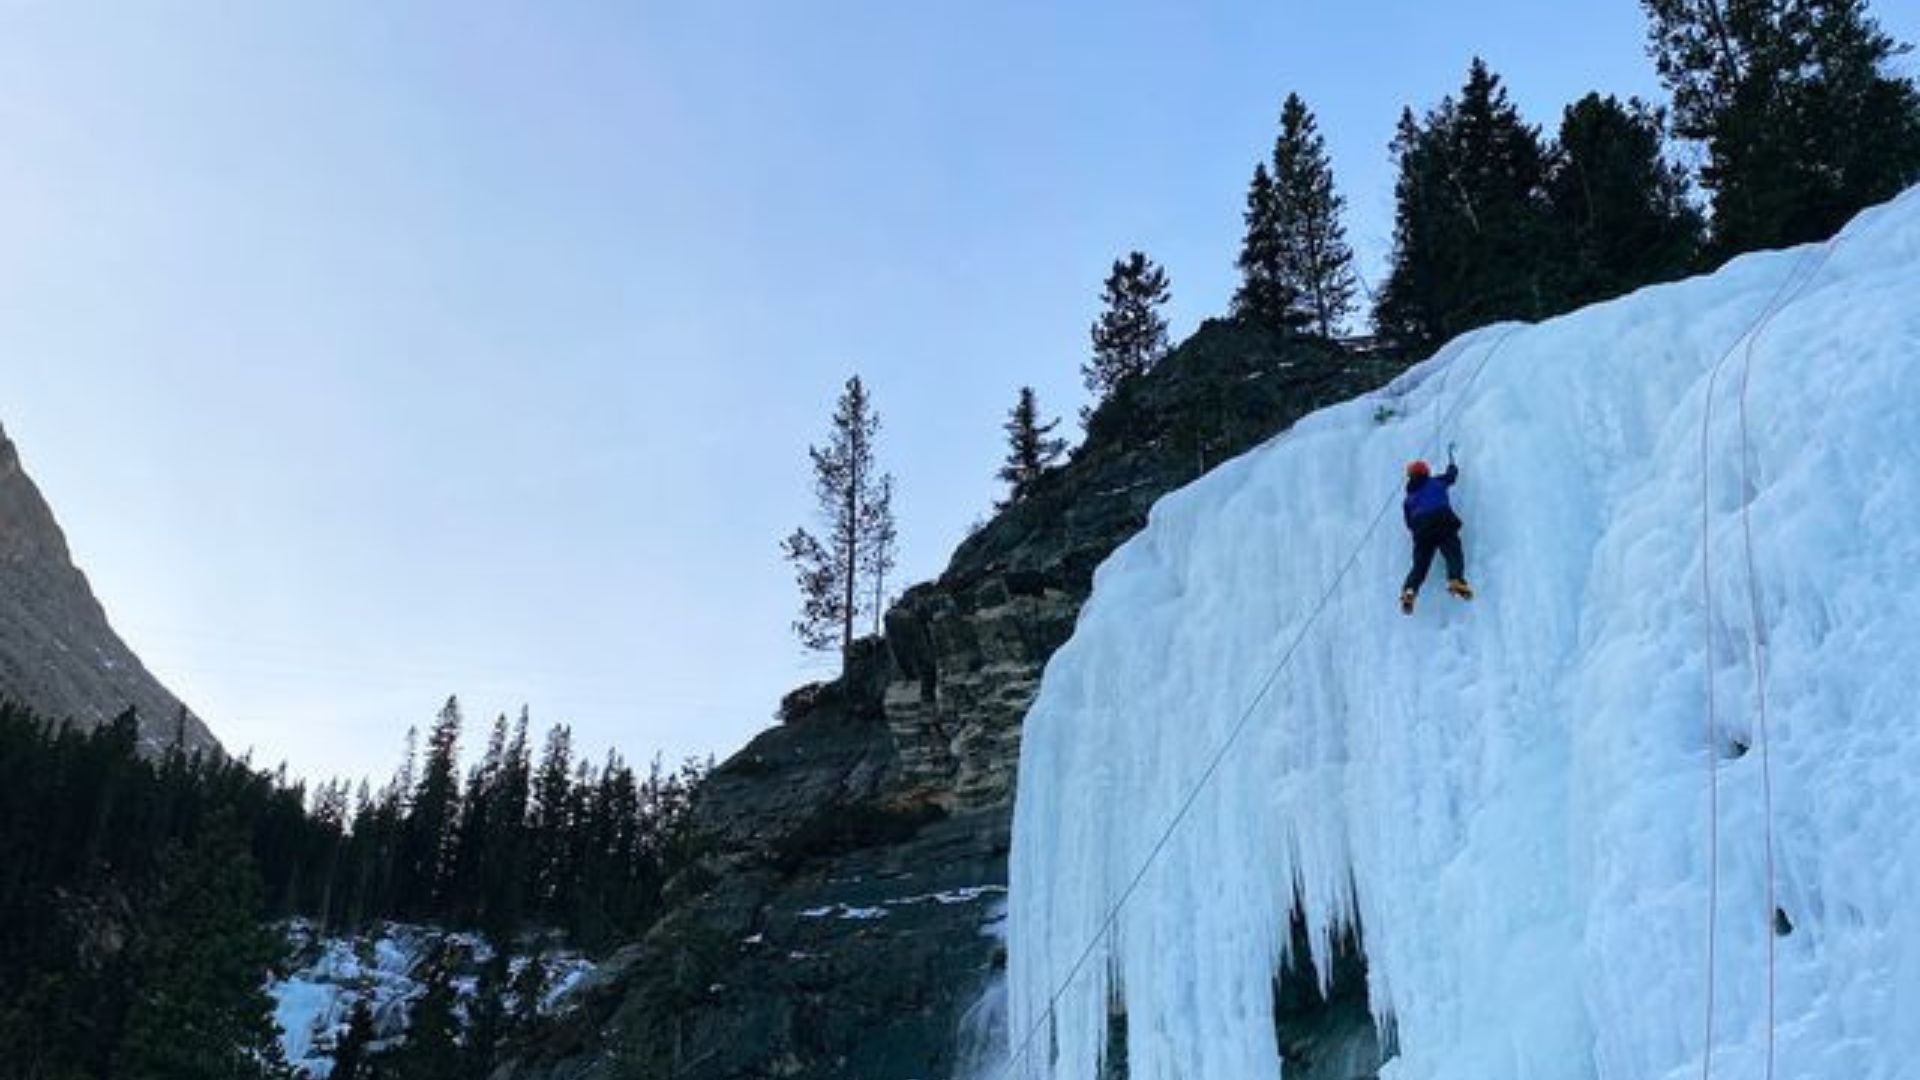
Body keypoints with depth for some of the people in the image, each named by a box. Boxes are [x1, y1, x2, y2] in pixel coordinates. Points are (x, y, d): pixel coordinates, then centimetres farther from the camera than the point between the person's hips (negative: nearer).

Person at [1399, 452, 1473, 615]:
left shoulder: (1409, 498, 26)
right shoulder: (1436, 482, 22)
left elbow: (1409, 523, 21)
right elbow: (1452, 474, 40)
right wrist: (1451, 464, 60)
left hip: (1420, 529, 3)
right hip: (1442, 520, -2)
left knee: (1420, 563, 0)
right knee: (1453, 553, -12)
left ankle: (1409, 590, -24)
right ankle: (1456, 579, -40)